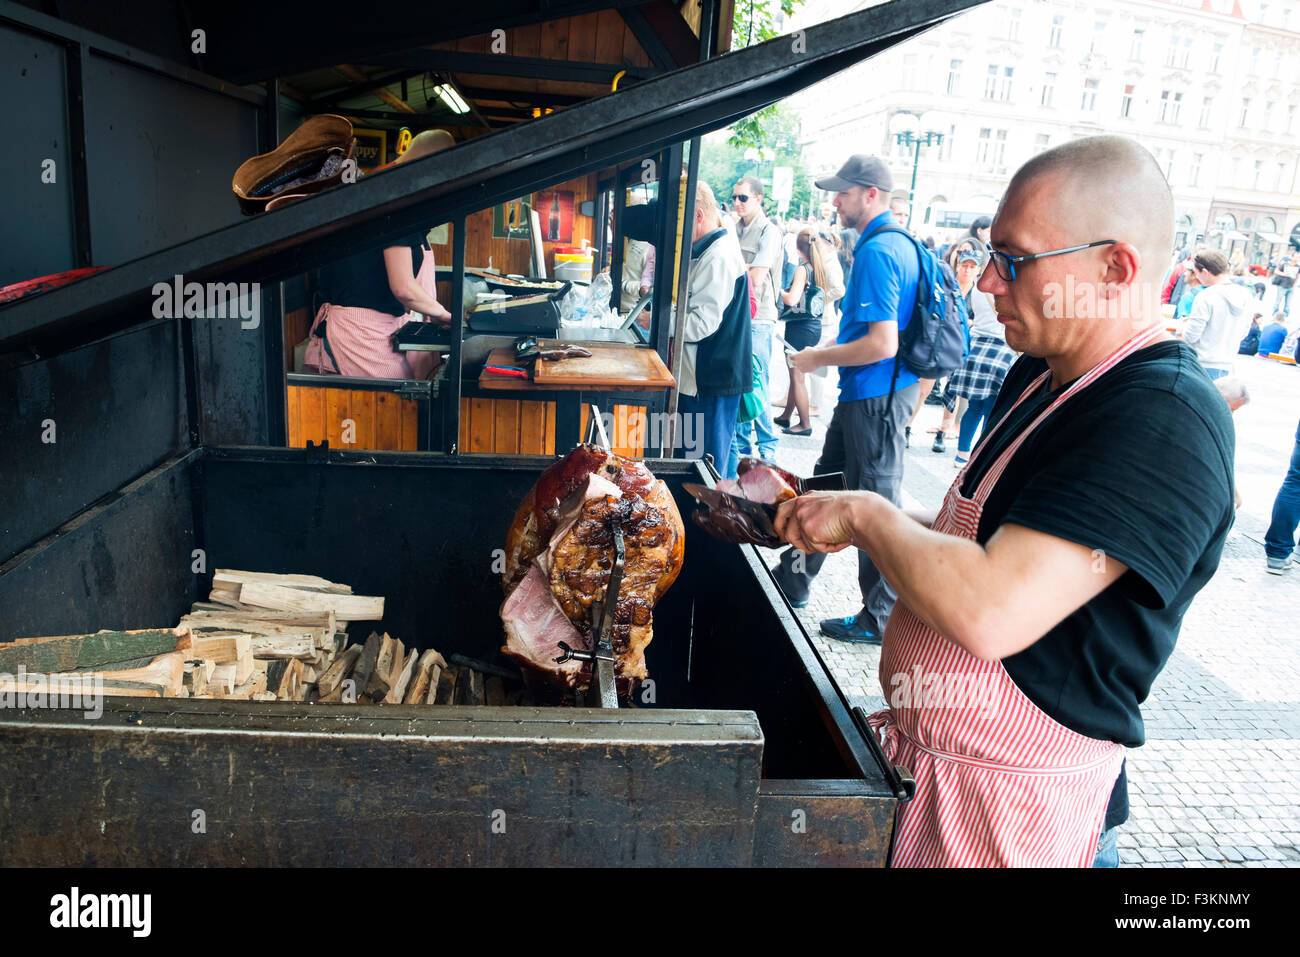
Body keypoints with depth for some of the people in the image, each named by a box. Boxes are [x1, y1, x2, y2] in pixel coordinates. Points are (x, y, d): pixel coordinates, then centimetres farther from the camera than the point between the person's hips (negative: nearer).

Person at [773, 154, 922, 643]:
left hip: (876, 399, -11)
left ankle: (881, 617, 14)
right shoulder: (898, 243, 11)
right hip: (866, 394, 11)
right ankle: (793, 578, 33)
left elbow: (882, 344, -27)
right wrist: (829, 347, 15)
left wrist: (820, 359, -14)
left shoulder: (877, 252, -21)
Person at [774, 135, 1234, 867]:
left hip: (1014, 813, -8)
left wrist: (869, 514, -20)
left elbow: (990, 612, -36)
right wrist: (849, 526, 1)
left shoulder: (1165, 421, -26)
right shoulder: (1042, 375, 6)